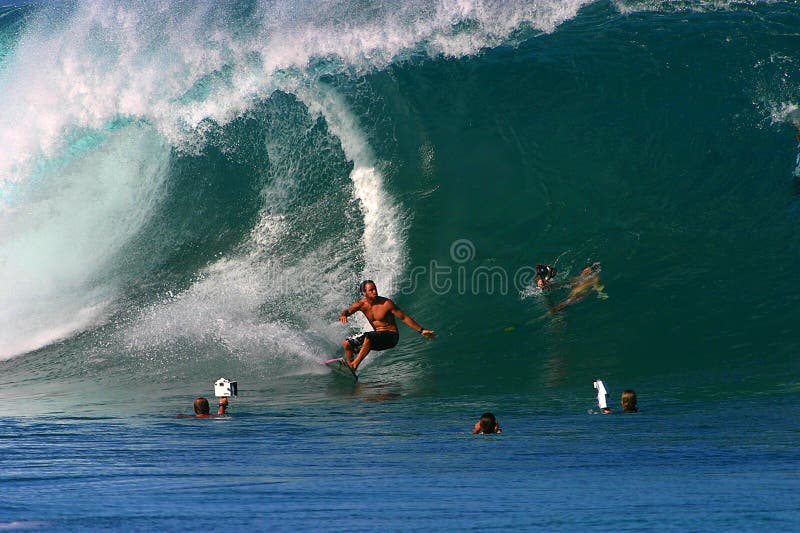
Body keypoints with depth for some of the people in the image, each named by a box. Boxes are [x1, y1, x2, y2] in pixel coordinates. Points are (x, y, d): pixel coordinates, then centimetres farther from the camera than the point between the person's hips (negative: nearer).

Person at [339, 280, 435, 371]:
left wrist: (421, 331, -9)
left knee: (368, 337, -35)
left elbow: (404, 317, -10)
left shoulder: (386, 303, -15)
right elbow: (348, 311, -11)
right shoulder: (361, 304, -3)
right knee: (346, 344, -1)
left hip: (391, 336, -6)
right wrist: (343, 315, -38)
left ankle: (354, 365, -36)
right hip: (377, 335, 6)